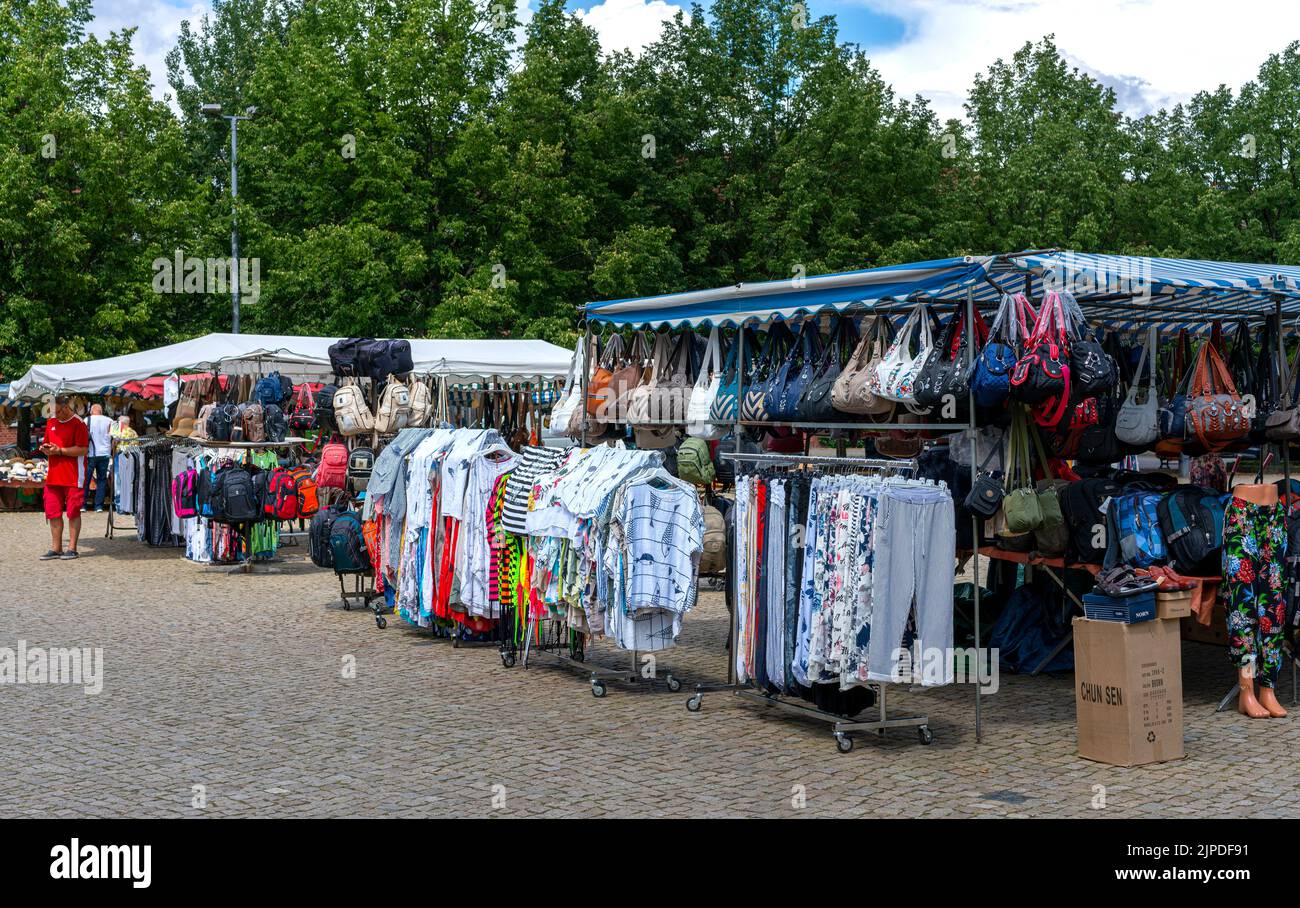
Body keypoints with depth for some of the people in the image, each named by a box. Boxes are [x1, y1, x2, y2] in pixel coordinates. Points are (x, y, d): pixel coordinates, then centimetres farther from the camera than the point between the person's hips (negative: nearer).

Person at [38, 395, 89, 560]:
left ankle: (72, 548, 5)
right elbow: (46, 443, 24)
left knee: (73, 512, 0)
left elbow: (83, 449, -15)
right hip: (53, 476, 7)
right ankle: (56, 548, 14)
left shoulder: (78, 424, -8)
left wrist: (60, 450, -17)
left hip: (73, 477, -7)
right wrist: (45, 449, 1)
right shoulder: (51, 423, 14)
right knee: (53, 512, 7)